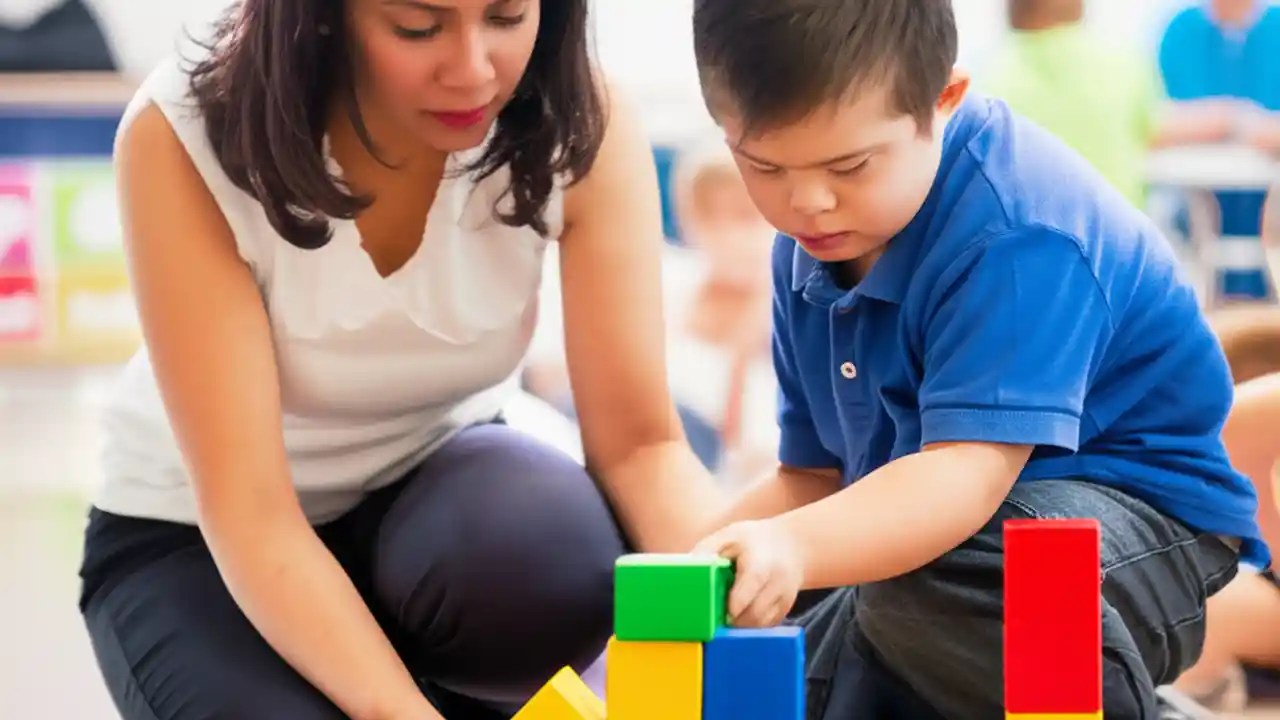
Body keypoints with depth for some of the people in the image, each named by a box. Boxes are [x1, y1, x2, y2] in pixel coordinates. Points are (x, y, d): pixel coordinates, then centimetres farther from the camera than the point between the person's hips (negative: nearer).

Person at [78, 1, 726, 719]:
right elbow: (247, 511, -32)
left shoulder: (581, 123, -22)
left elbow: (639, 441, -20)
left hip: (436, 489, 2)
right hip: (197, 537, -1)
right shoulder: (184, 140, -29)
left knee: (558, 562, -33)